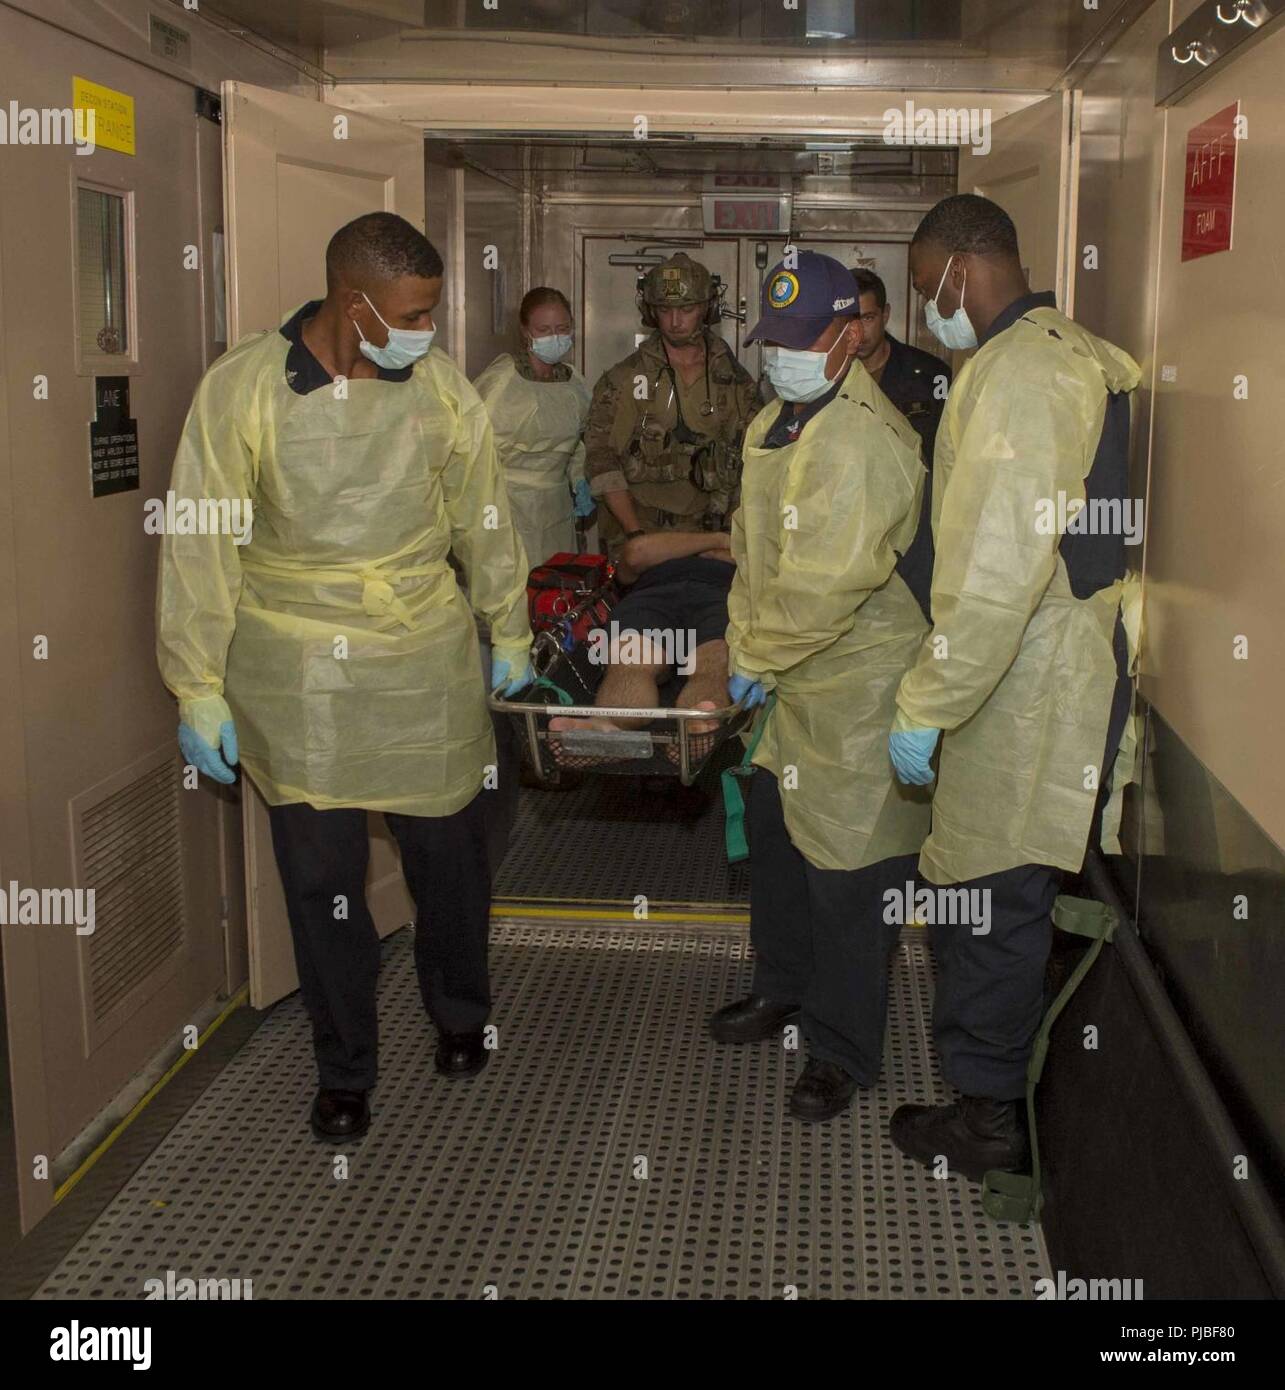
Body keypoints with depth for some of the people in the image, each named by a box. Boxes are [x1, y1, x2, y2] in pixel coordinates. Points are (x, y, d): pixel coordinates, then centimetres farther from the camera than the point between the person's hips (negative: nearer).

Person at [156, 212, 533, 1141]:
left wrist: (509, 633, 16)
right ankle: (344, 1070, 27)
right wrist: (198, 688, -6)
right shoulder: (243, 387, -11)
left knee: (450, 851, 11)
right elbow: (200, 544, -7)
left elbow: (484, 516, 8)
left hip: (427, 657, 2)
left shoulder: (440, 384, -4)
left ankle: (461, 1015, 39)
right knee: (320, 875, 7)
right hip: (296, 671, -1)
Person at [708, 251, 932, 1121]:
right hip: (796, 688, 10)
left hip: (860, 690, -10)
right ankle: (784, 986, 44)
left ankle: (843, 1053, 18)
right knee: (773, 831, 22)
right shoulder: (776, 424, 9)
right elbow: (754, 541, 14)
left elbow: (826, 585, -26)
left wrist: (755, 657, -13)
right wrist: (746, 644, 3)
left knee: (845, 873, 0)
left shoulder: (864, 444, -24)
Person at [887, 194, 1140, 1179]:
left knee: (991, 903, 3)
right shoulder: (1078, 355, 13)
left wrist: (925, 706, -19)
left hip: (1025, 691, -10)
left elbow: (996, 571, -26)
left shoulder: (1017, 372, -19)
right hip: (1072, 665, 10)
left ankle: (988, 1118, 17)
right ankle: (996, 1086, 32)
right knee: (1003, 899, 19)